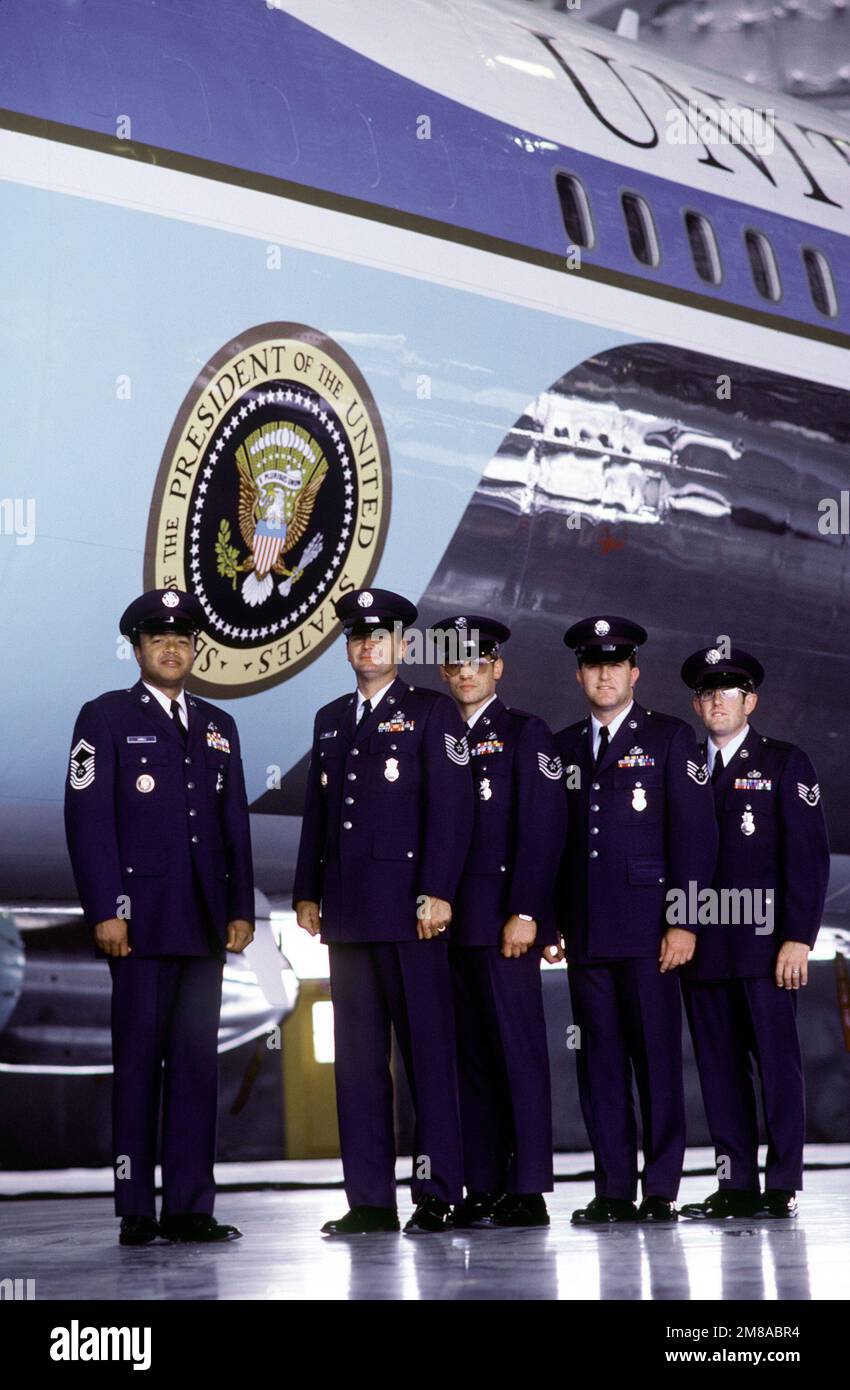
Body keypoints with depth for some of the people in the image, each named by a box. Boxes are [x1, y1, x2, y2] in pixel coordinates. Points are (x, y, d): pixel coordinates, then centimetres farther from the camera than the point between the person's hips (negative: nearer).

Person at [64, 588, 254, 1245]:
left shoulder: (218, 727, 17)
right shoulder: (106, 718, 2)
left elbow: (236, 823, 17)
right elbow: (88, 819, -5)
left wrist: (241, 908, 9)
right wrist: (106, 910, -13)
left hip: (203, 921, 5)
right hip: (141, 919, -5)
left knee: (198, 1058, 4)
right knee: (138, 1058, -3)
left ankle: (189, 1207, 7)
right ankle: (136, 1210, 1)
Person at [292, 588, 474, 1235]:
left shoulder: (432, 712, 1)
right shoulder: (331, 719, 19)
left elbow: (451, 807, -7)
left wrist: (436, 892, -15)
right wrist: (307, 892, 12)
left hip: (408, 910, -6)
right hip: (347, 912, 6)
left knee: (429, 1052, -4)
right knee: (358, 1057, 5)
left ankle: (438, 1194, -1)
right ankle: (370, 1199, 9)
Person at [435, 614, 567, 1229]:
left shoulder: (525, 733, 1)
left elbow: (543, 829, -7)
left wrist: (525, 913, -15)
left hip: (505, 919, -6)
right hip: (453, 921, 6)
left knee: (518, 1048, -7)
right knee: (471, 1056, 6)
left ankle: (528, 1192, -6)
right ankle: (482, 1190, 8)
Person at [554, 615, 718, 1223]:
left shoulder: (671, 738, 4)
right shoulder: (563, 748, 16)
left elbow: (694, 833, -3)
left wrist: (684, 921, -10)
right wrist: (547, 919, 8)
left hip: (647, 927, -4)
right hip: (585, 932, 4)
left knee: (657, 1055, -4)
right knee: (599, 1060, 3)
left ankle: (661, 1190, 1)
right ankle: (614, 1189, 7)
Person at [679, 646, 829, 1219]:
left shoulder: (785, 763, 4)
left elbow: (809, 855, -3)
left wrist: (798, 937, -11)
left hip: (764, 941, -4)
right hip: (703, 945, 4)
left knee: (778, 1060, -4)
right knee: (719, 1065, 4)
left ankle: (782, 1186, -1)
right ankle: (736, 1184, 8)